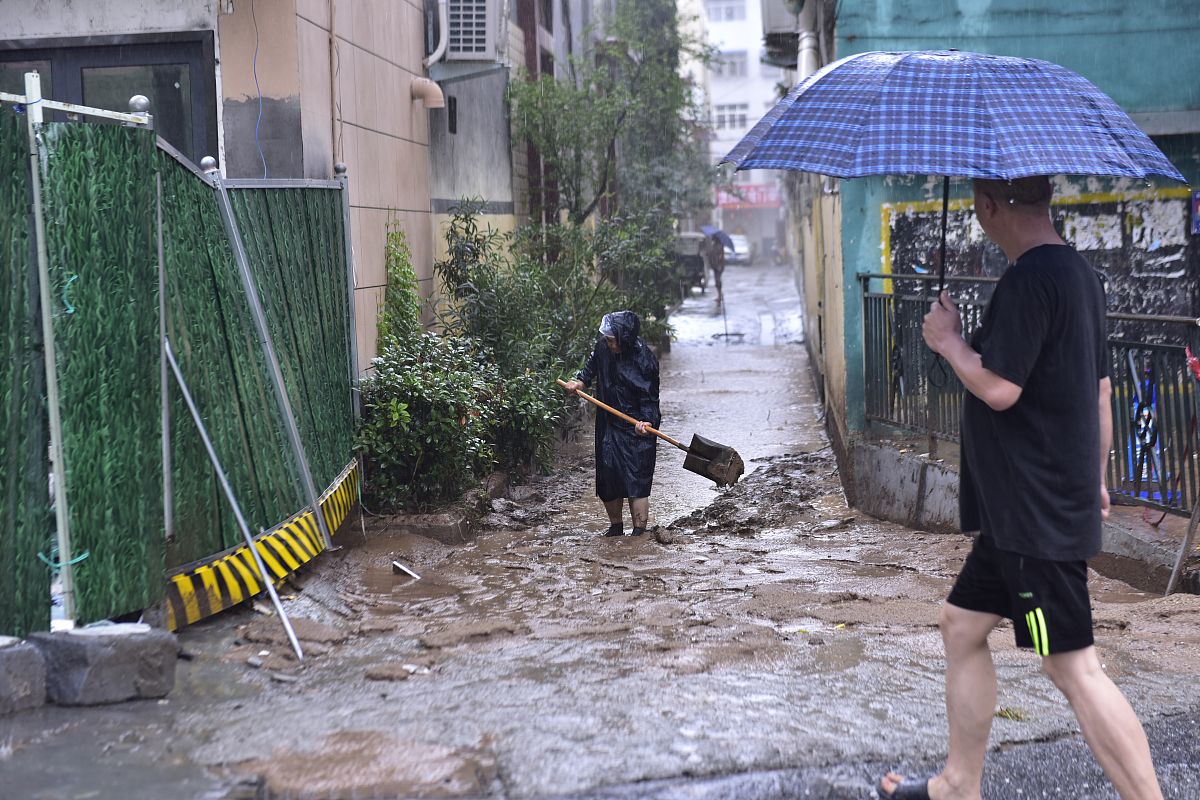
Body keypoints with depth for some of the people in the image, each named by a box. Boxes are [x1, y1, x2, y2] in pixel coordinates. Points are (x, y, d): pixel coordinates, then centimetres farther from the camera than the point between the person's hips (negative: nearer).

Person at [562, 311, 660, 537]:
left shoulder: (644, 361, -18)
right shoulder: (603, 347, -4)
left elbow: (649, 398, -14)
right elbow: (592, 366, 19)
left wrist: (646, 420, -29)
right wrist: (580, 382, 3)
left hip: (635, 430, -6)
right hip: (608, 426, 6)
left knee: (636, 480, -8)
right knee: (606, 479, 11)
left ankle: (639, 532, -3)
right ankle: (616, 527, 28)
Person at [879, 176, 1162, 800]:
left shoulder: (1026, 281, -18)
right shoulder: (1079, 273, 12)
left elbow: (999, 388, -23)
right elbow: (1100, 389, 17)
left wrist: (949, 341, -5)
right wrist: (1095, 479, 24)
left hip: (1037, 512, -10)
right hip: (1024, 509, 10)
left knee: (1072, 665, -8)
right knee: (962, 624, 18)